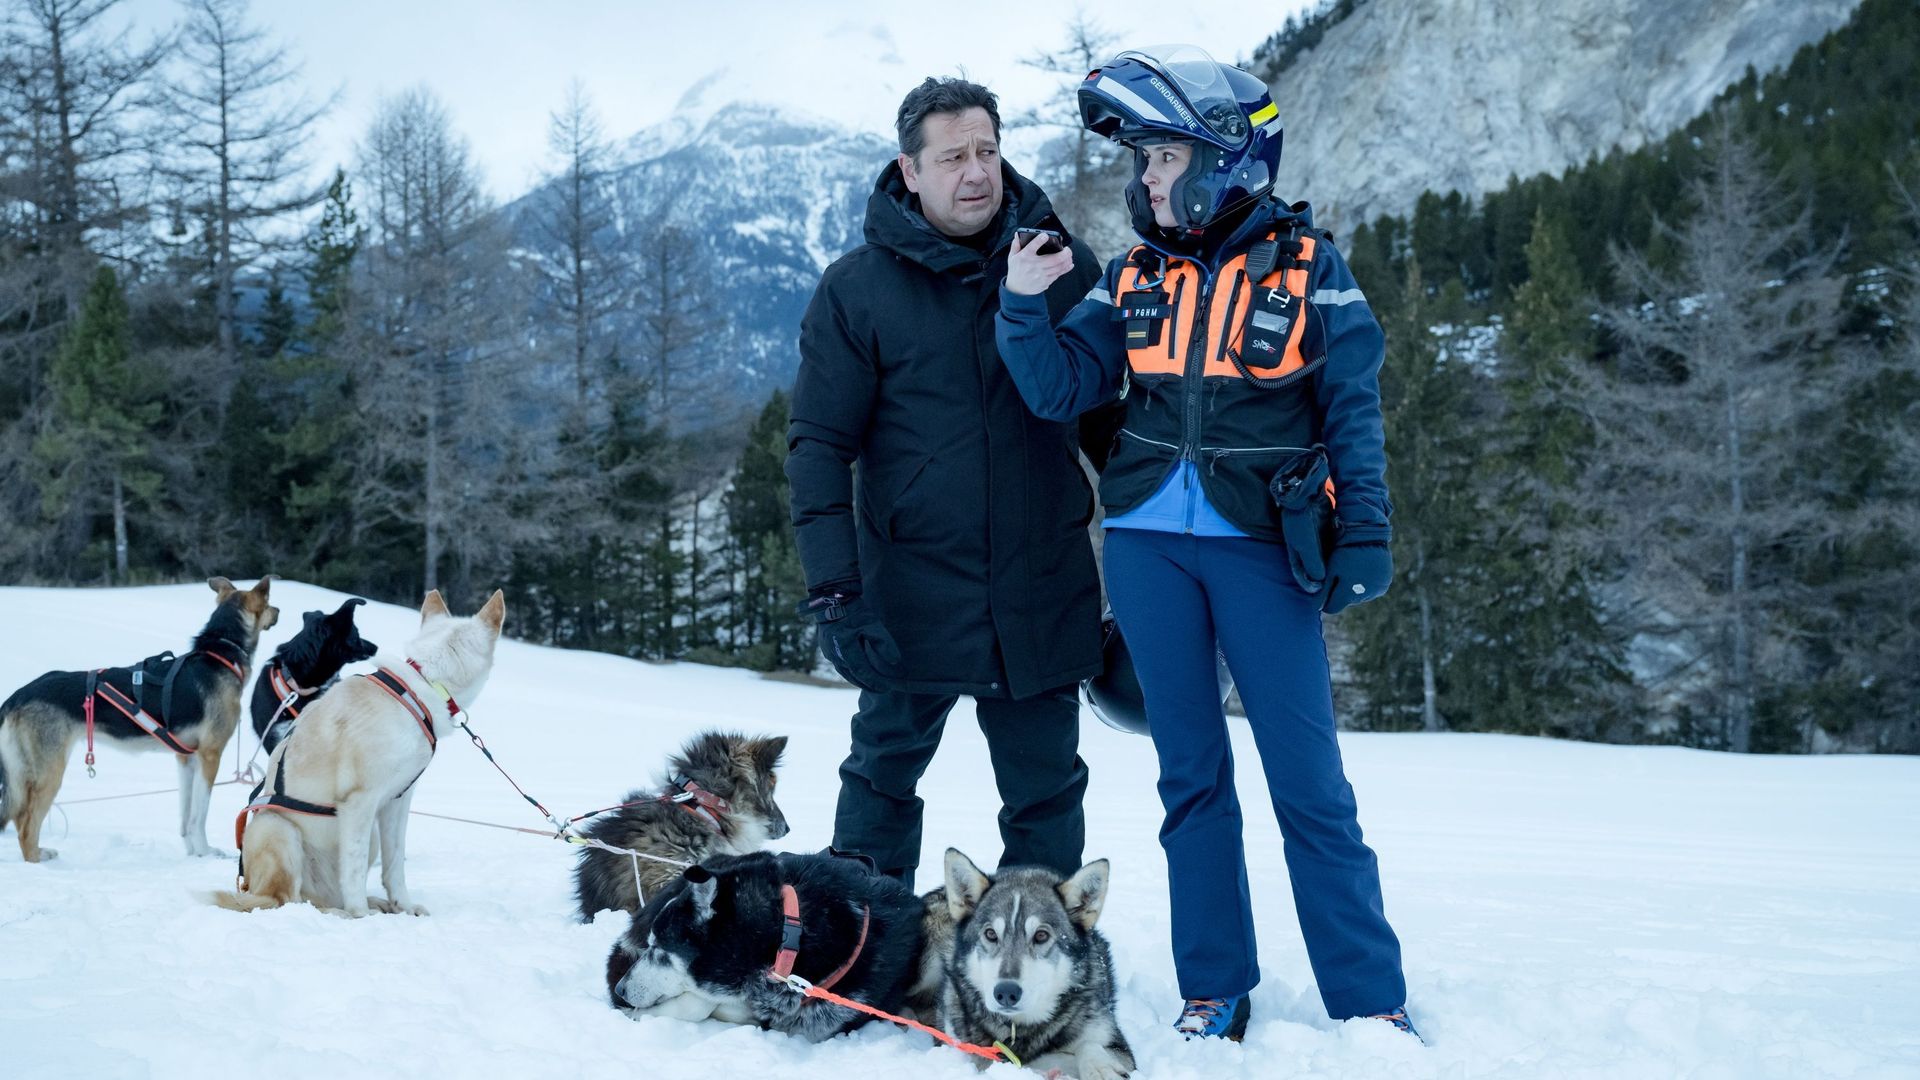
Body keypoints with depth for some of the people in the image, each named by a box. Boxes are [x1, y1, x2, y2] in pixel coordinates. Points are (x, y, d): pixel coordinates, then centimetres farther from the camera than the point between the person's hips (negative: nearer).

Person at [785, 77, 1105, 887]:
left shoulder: (1063, 267, 3)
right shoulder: (857, 289, -3)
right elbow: (819, 447, -4)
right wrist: (833, 590, -11)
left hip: (1042, 594, 2)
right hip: (912, 595, -1)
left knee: (1046, 795, 9)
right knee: (883, 775, 11)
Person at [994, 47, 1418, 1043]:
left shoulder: (1306, 268, -1)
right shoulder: (1135, 278, 9)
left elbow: (1354, 416, -1)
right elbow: (1060, 388, 3)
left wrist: (1364, 539, -8)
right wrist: (1024, 305, -12)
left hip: (1261, 548, -4)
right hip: (1148, 546, 4)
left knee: (1309, 783, -3)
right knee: (1191, 775, 9)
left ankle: (1371, 1003, 4)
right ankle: (1213, 991, 18)